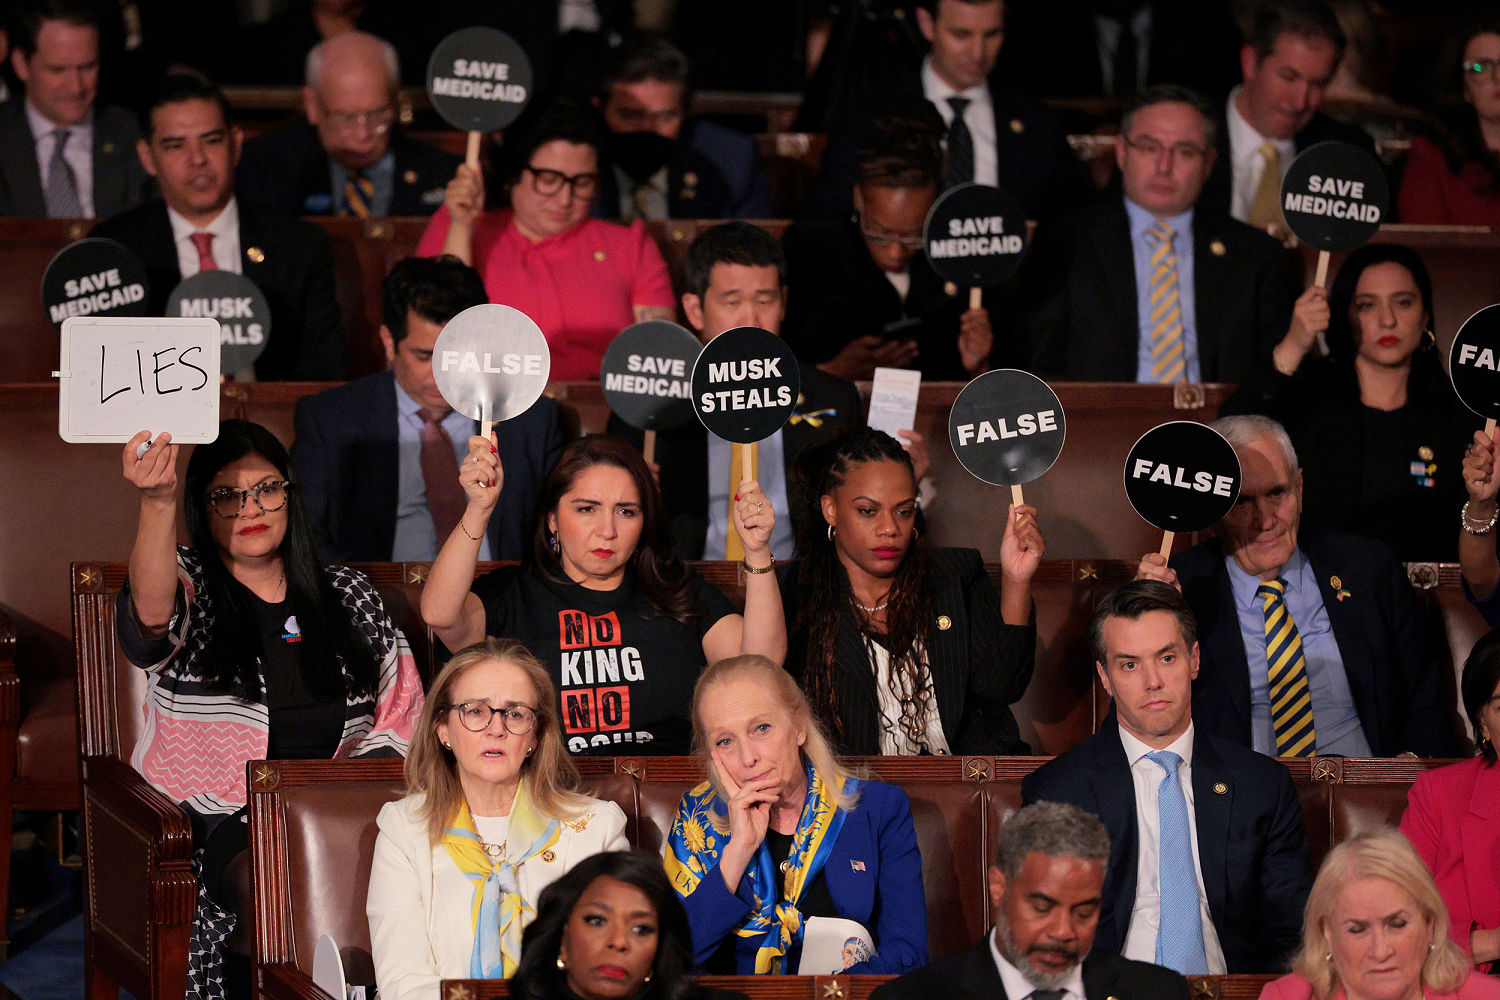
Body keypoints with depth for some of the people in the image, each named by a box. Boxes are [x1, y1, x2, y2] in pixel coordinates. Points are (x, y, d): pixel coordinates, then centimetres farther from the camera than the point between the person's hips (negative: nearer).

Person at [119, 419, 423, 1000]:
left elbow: (401, 714, 15)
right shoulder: (189, 591, 5)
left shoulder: (349, 596, 16)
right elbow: (151, 612, -22)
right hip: (217, 816, -3)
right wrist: (158, 503, -40)